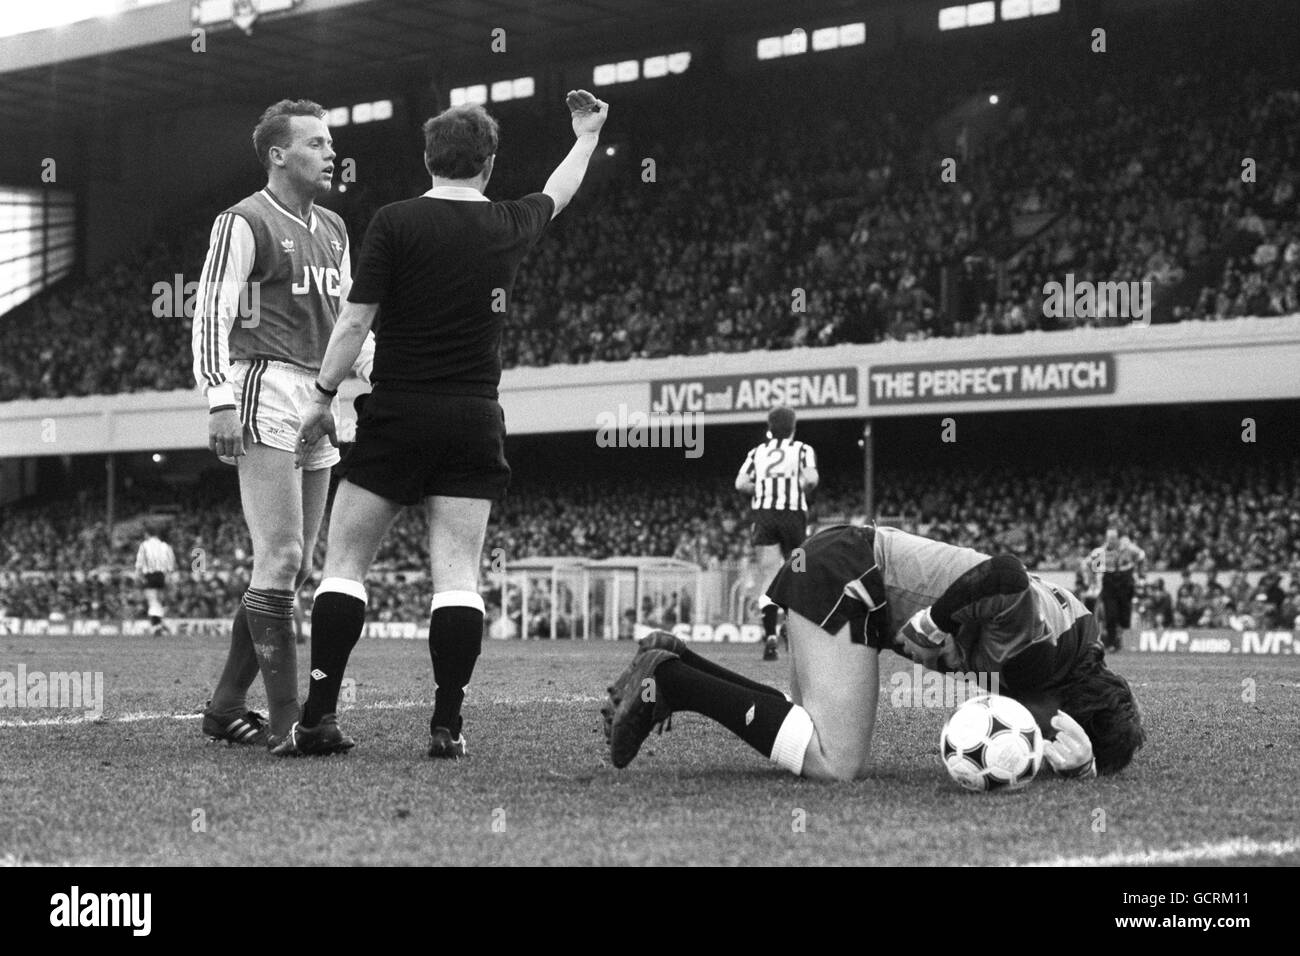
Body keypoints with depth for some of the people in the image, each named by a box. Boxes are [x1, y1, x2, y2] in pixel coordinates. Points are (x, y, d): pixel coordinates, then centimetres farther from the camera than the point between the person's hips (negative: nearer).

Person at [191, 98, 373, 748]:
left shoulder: (333, 230, 19)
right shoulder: (245, 222, -5)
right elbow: (211, 313, -9)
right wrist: (221, 399, -18)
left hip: (317, 402, 9)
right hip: (266, 393, -9)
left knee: (293, 567, 8)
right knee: (281, 559, -13)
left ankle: (225, 707, 16)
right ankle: (286, 717, -11)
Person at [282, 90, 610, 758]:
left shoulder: (395, 223, -5)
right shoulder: (511, 227, 6)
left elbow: (355, 320, -8)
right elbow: (560, 192, 27)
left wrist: (323, 397, 2)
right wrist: (587, 135, 45)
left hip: (398, 412, -3)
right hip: (476, 420, 3)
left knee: (345, 562, 4)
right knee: (457, 574, 1)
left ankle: (319, 717, -4)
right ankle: (447, 724, -4)